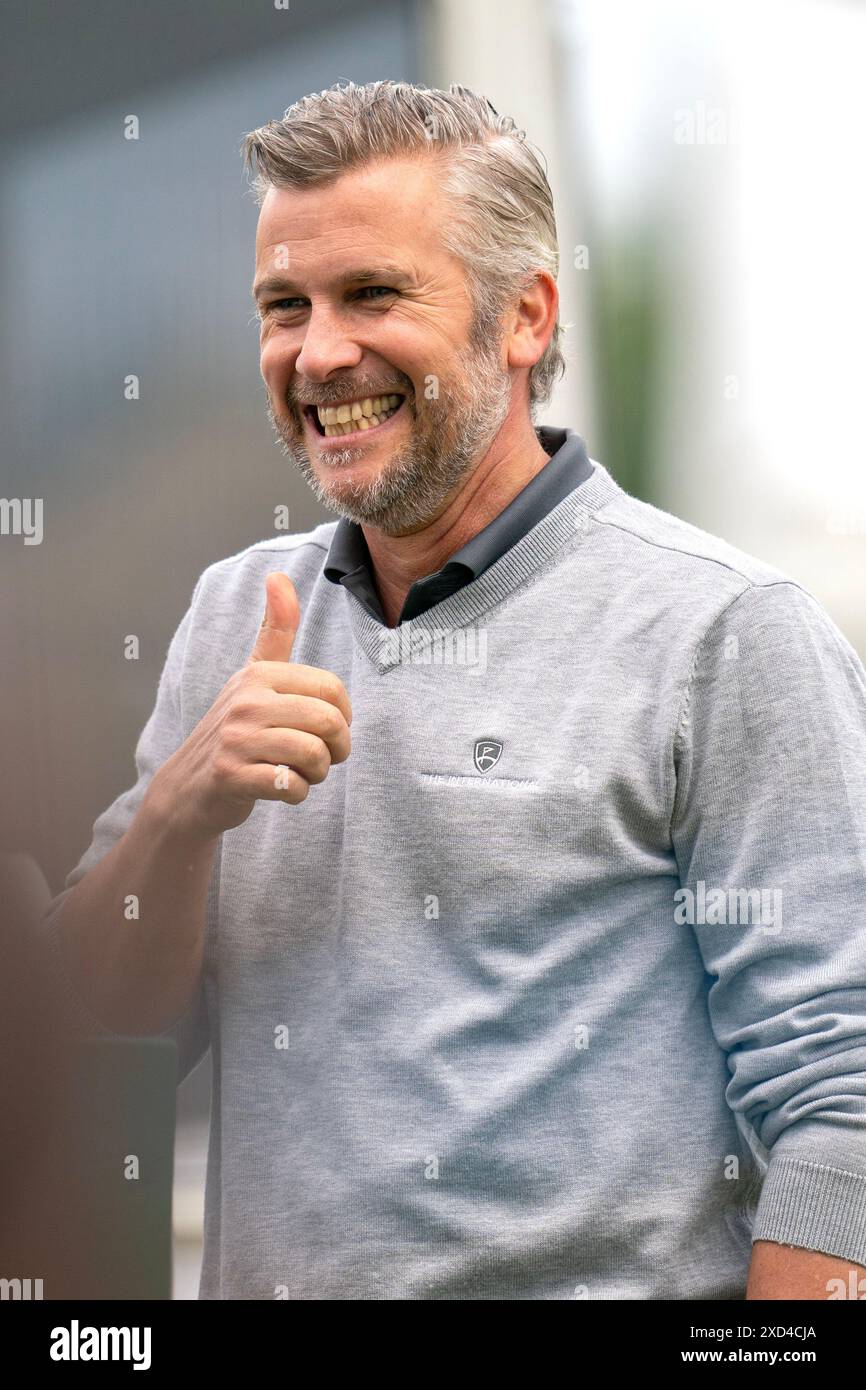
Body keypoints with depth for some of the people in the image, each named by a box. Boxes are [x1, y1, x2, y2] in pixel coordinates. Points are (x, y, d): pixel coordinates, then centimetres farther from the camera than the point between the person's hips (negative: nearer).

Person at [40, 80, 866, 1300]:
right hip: (258, 1272, 5)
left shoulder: (729, 631, -14)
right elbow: (105, 1017, 3)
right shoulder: (237, 613, 5)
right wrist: (184, 807, -14)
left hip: (596, 1277, -5)